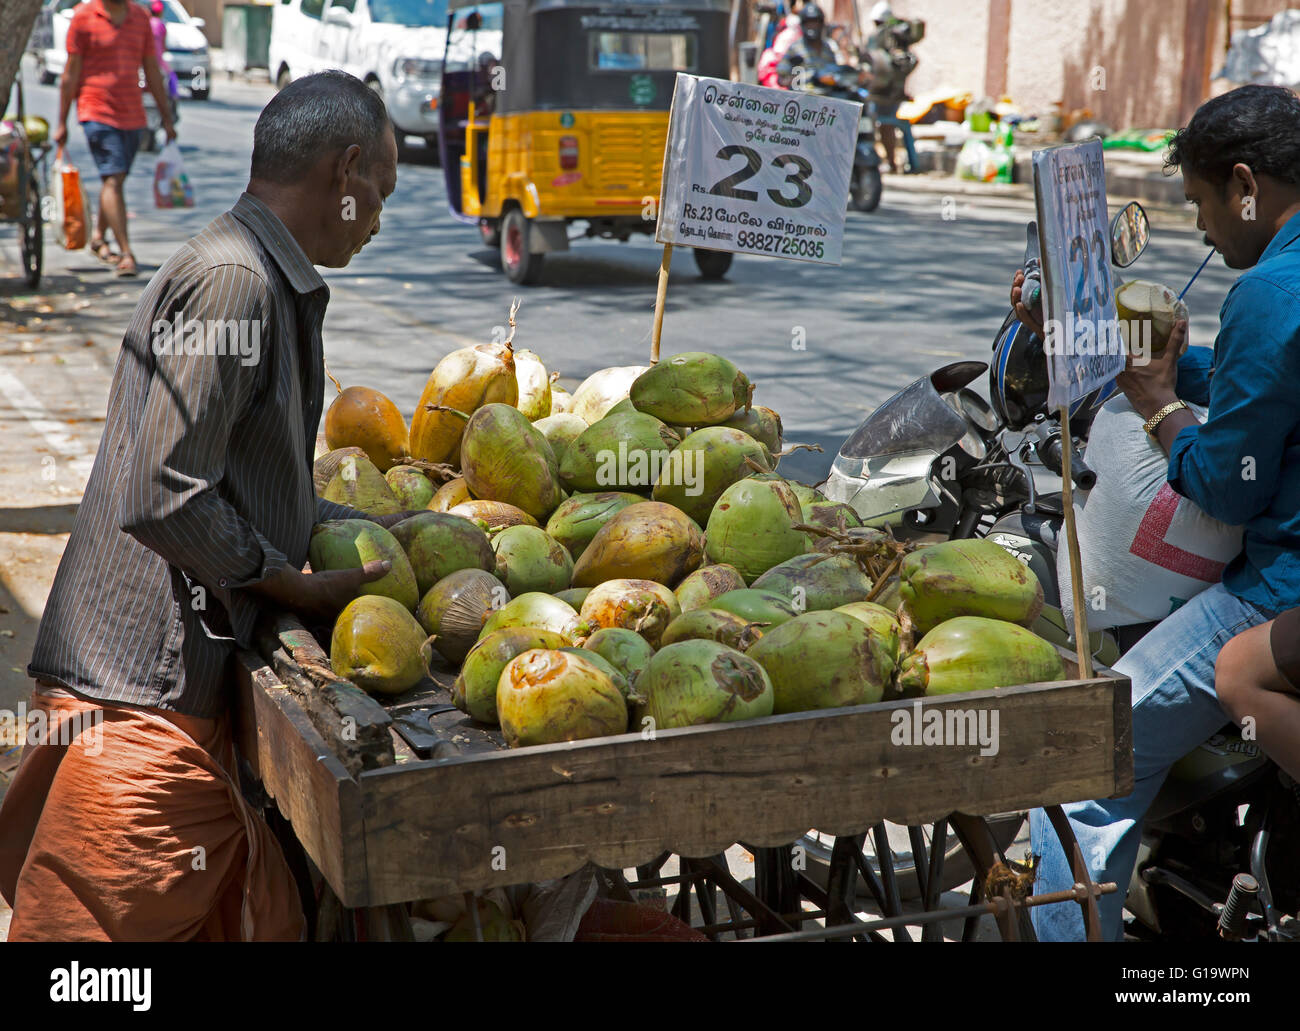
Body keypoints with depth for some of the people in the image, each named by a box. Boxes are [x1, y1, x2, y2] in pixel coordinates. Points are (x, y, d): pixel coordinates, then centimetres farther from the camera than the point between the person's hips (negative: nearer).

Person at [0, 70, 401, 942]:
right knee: (116, 916, -2)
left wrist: (385, 530, 16)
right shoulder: (231, 282, -16)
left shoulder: (269, 284, 17)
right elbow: (164, 499, -21)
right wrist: (298, 587, -9)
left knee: (257, 917, 13)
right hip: (143, 687, -10)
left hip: (182, 677, 10)